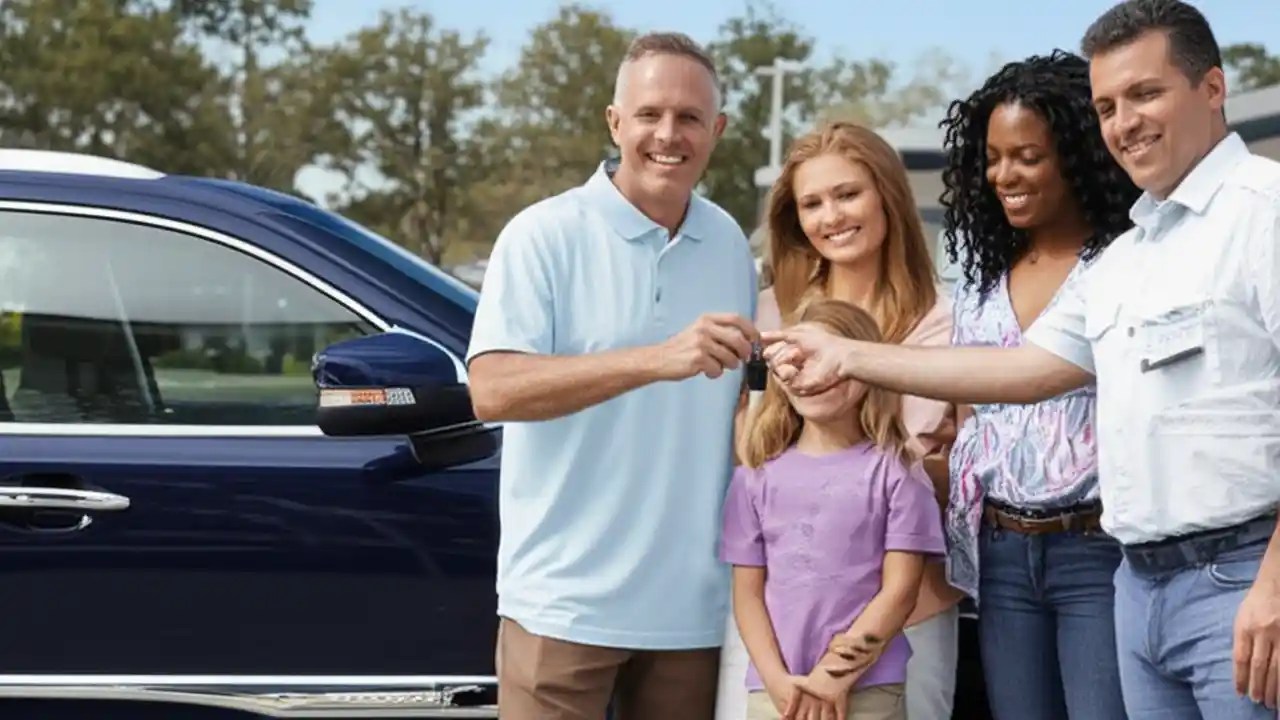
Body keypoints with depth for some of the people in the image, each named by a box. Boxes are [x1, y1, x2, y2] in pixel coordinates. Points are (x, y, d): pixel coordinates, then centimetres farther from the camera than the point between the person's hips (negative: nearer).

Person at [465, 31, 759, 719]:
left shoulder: (730, 244, 10)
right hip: (566, 602, -5)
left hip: (693, 605, 5)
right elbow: (492, 389, -21)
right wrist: (658, 359, -29)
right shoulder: (544, 235, -8)